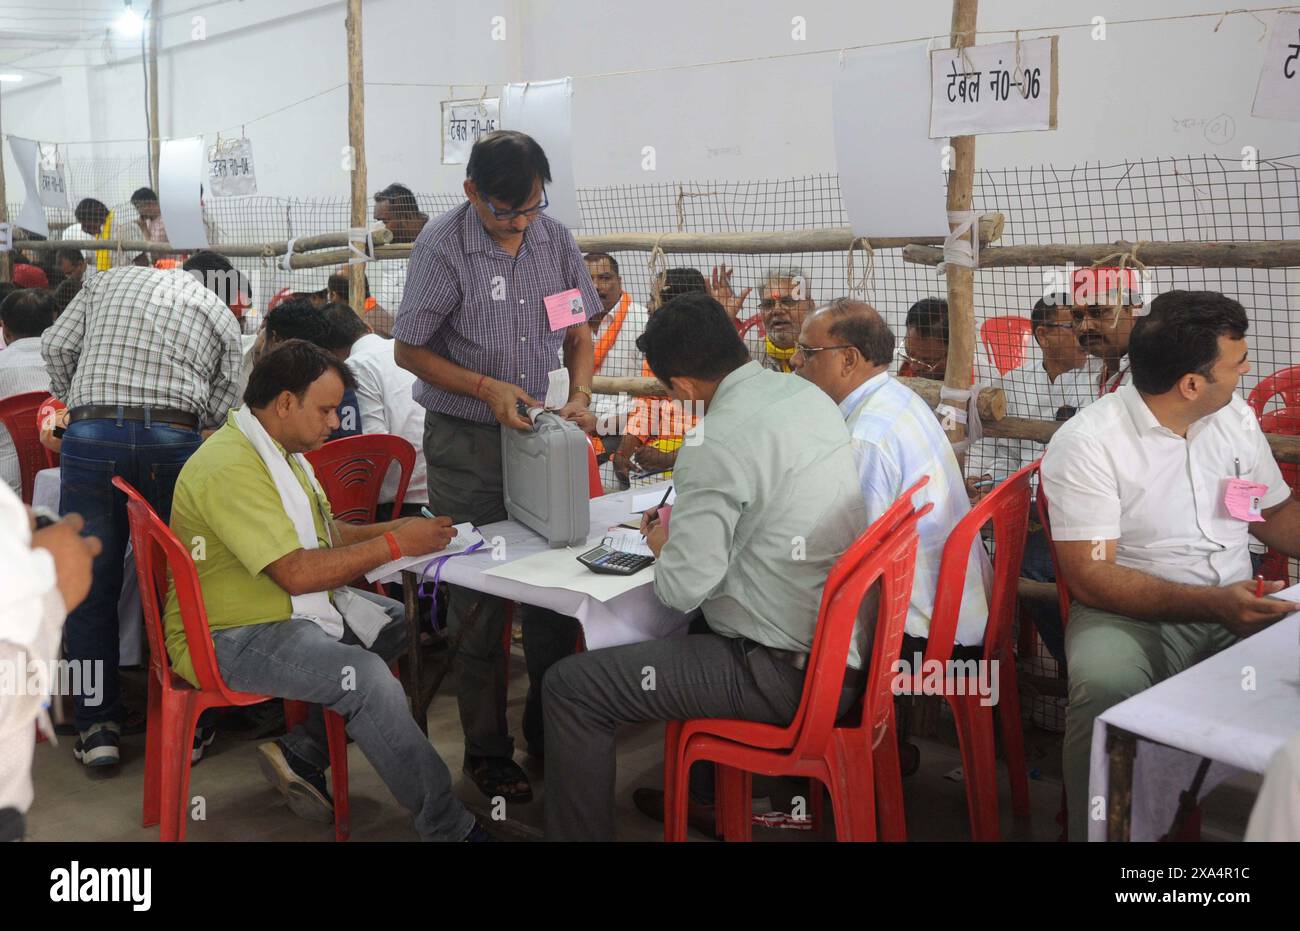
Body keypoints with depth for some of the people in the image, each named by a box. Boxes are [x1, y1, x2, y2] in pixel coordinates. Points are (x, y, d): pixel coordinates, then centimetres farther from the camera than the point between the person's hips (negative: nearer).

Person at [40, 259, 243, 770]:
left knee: (90, 589, 9)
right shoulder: (223, 315, 15)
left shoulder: (113, 278, 20)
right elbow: (218, 408, 9)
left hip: (91, 436, 1)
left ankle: (97, 728, 13)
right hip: (173, 440, 0)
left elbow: (56, 345, 12)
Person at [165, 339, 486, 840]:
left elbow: (322, 532, 17)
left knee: (406, 627, 8)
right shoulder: (230, 466, -24)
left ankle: (302, 752, 6)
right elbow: (296, 572, -27)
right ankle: (448, 826, -14)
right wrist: (395, 545, -20)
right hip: (230, 638, -11)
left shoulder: (279, 449, 10)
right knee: (369, 678, -27)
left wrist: (394, 529, 1)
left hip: (293, 610, 11)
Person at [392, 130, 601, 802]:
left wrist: (579, 393, -10)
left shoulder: (555, 240, 1)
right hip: (466, 444, -4)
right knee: (478, 601, 3)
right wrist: (488, 387, -19)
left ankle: (548, 727, 28)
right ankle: (487, 751, 17)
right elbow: (409, 350, -8)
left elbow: (579, 335, 9)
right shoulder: (442, 246, -12)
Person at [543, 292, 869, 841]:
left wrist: (663, 545, 2)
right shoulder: (808, 395, 5)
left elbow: (682, 589, -20)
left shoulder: (718, 441, -21)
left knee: (568, 687, -6)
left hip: (788, 672, -9)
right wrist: (687, 519, 18)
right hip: (846, 645, 9)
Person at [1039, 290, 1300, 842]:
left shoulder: (1235, 417, 10)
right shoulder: (1086, 443, -11)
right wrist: (1211, 604, -24)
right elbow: (1090, 576, -15)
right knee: (1105, 687, -37)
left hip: (1240, 604, 6)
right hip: (1132, 611, -5)